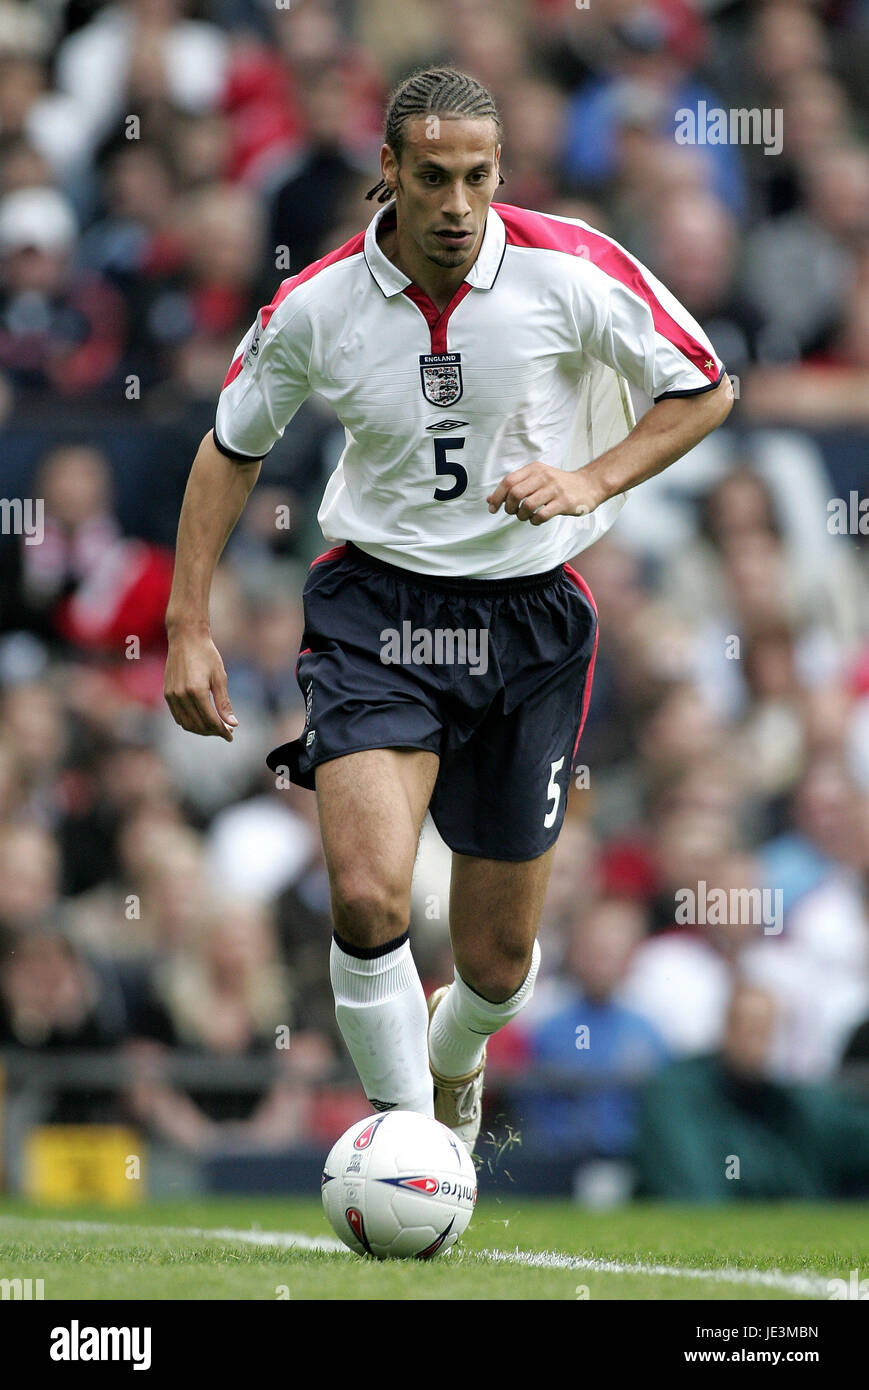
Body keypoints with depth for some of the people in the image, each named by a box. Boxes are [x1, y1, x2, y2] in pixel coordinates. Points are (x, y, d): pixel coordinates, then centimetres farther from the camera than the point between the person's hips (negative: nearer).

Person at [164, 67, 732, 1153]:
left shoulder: (573, 271, -12)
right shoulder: (316, 306, -8)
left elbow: (704, 390, 2)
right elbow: (232, 446, 9)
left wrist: (592, 480, -14)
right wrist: (188, 626, 3)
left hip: (530, 613, 1)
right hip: (377, 604, 0)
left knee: (498, 960, 9)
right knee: (368, 896, -25)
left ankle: (452, 1055, 46)